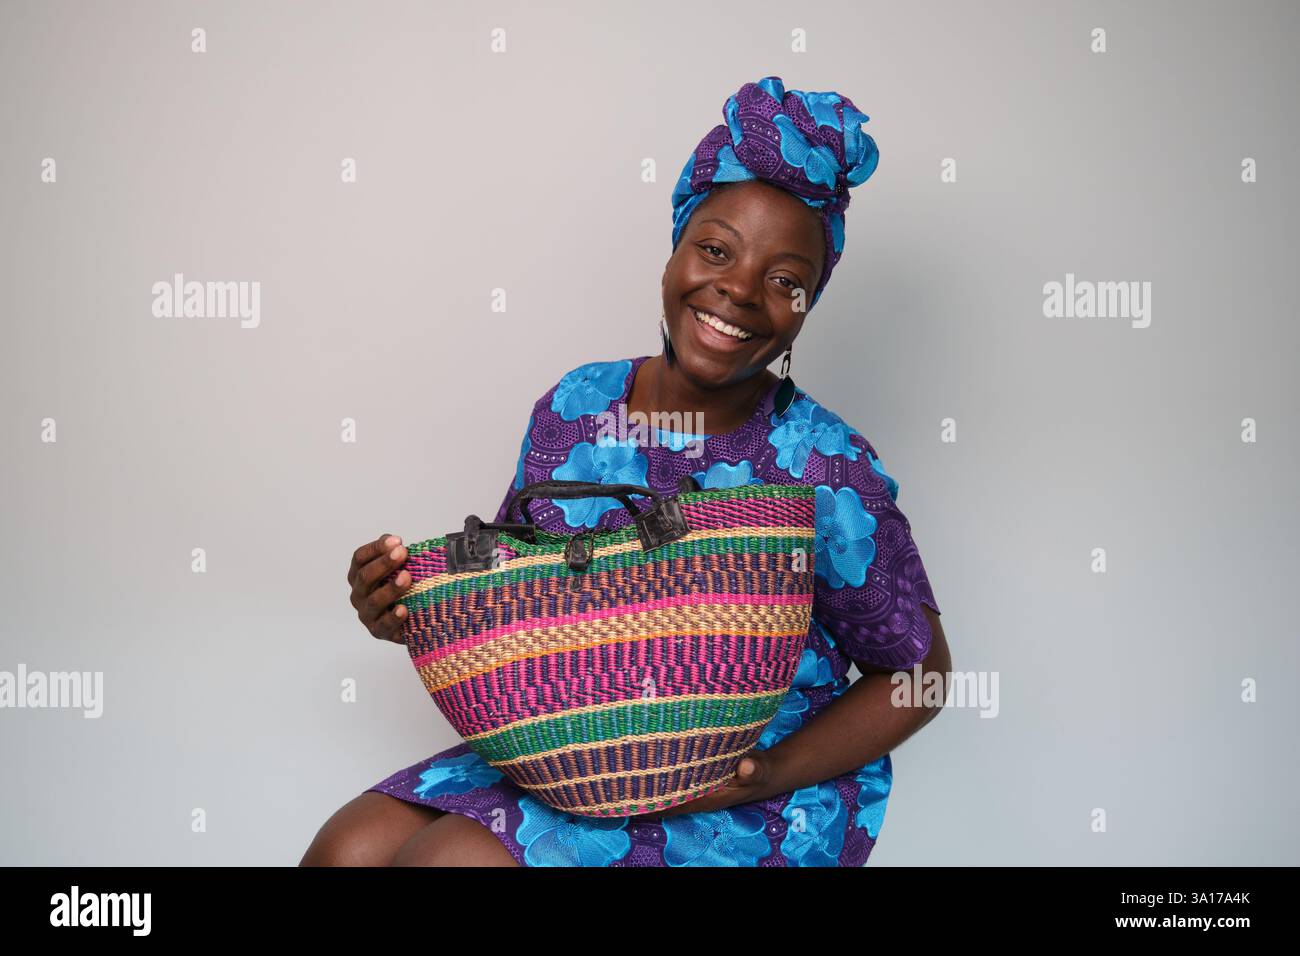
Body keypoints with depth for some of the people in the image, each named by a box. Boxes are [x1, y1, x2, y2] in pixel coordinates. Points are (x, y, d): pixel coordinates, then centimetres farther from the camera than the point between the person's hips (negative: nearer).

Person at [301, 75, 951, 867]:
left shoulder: (825, 469, -15)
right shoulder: (577, 406, -2)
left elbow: (919, 672, -5)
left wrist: (771, 772, -18)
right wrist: (415, 610, -13)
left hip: (763, 802, -4)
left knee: (451, 855, -23)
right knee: (350, 848, -13)